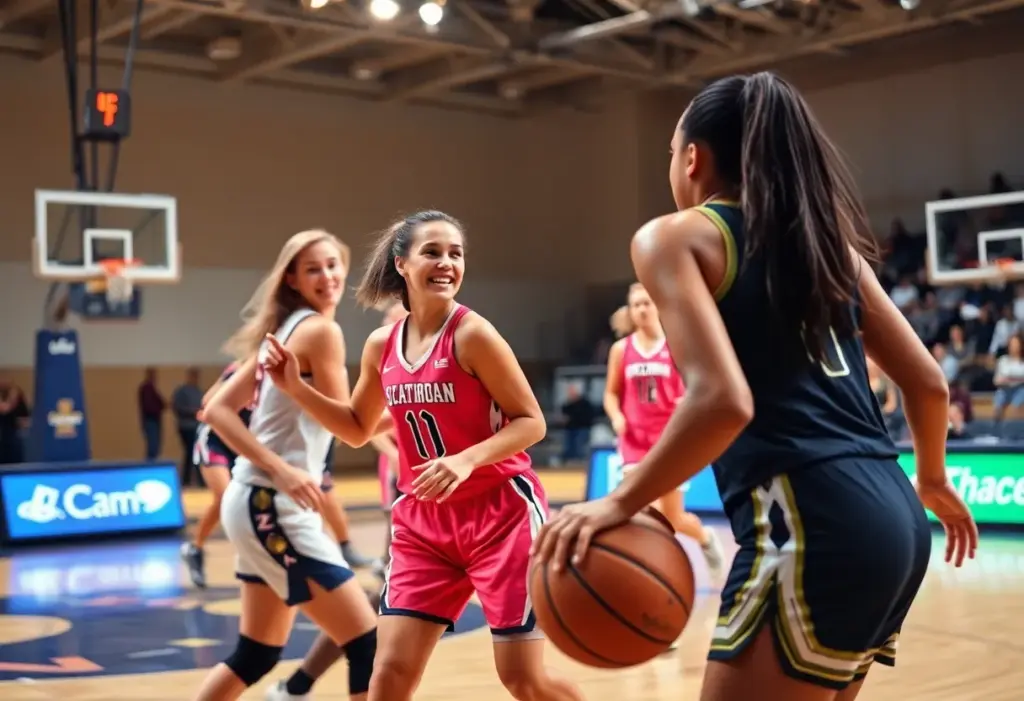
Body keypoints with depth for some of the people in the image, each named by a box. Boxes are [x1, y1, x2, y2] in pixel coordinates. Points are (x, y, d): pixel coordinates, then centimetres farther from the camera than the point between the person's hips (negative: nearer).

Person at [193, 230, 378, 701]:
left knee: (258, 653, 21)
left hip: (258, 503, 10)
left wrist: (277, 468, -2)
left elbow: (218, 410, 8)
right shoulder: (320, 330, -12)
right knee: (367, 644, -6)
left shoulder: (283, 331, 14)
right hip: (275, 507, -10)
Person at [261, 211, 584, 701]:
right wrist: (295, 387, 4)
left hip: (502, 513, -5)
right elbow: (358, 429, 16)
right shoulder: (382, 345, 2)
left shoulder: (472, 334, -15)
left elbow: (531, 422, -13)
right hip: (424, 520, 5)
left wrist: (467, 460, -28)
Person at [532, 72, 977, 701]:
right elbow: (928, 381, 19)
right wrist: (932, 478, 37)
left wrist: (622, 503, -7)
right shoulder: (827, 237, 19)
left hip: (812, 525, -8)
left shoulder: (675, 236, 0)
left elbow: (723, 400, -17)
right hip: (894, 519, 9)